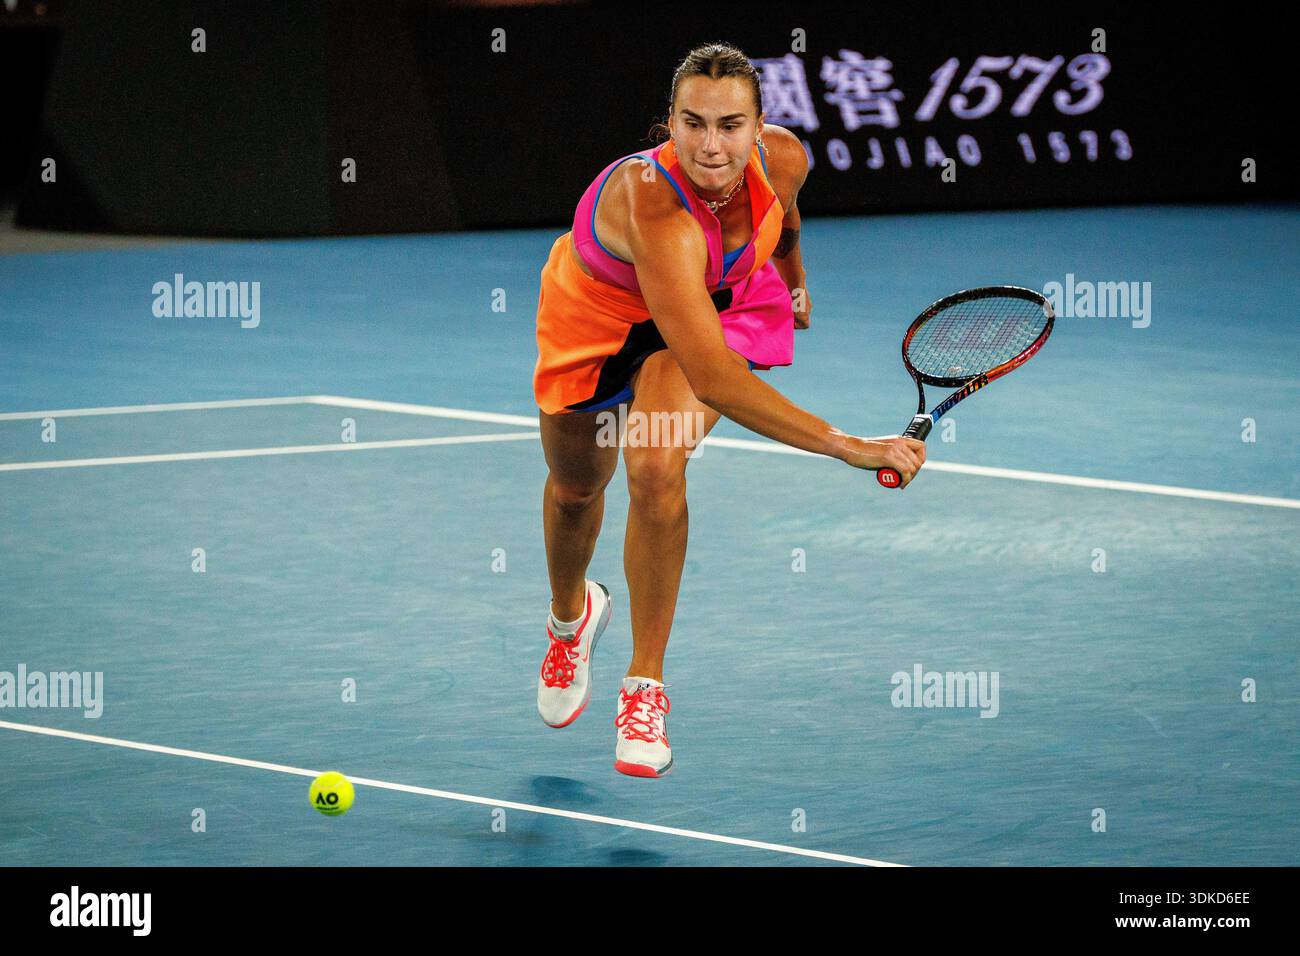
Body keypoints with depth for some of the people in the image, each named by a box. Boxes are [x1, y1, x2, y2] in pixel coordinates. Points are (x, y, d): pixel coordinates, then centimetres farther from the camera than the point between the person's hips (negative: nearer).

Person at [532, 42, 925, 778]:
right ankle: (571, 616, 56)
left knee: (656, 469, -24)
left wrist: (794, 279, 19)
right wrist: (850, 447, -58)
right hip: (600, 312, -2)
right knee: (575, 487, 20)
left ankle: (646, 687, -10)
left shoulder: (785, 160, -29)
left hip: (721, 302, 2)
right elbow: (712, 378, -53)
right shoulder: (656, 207, -46)